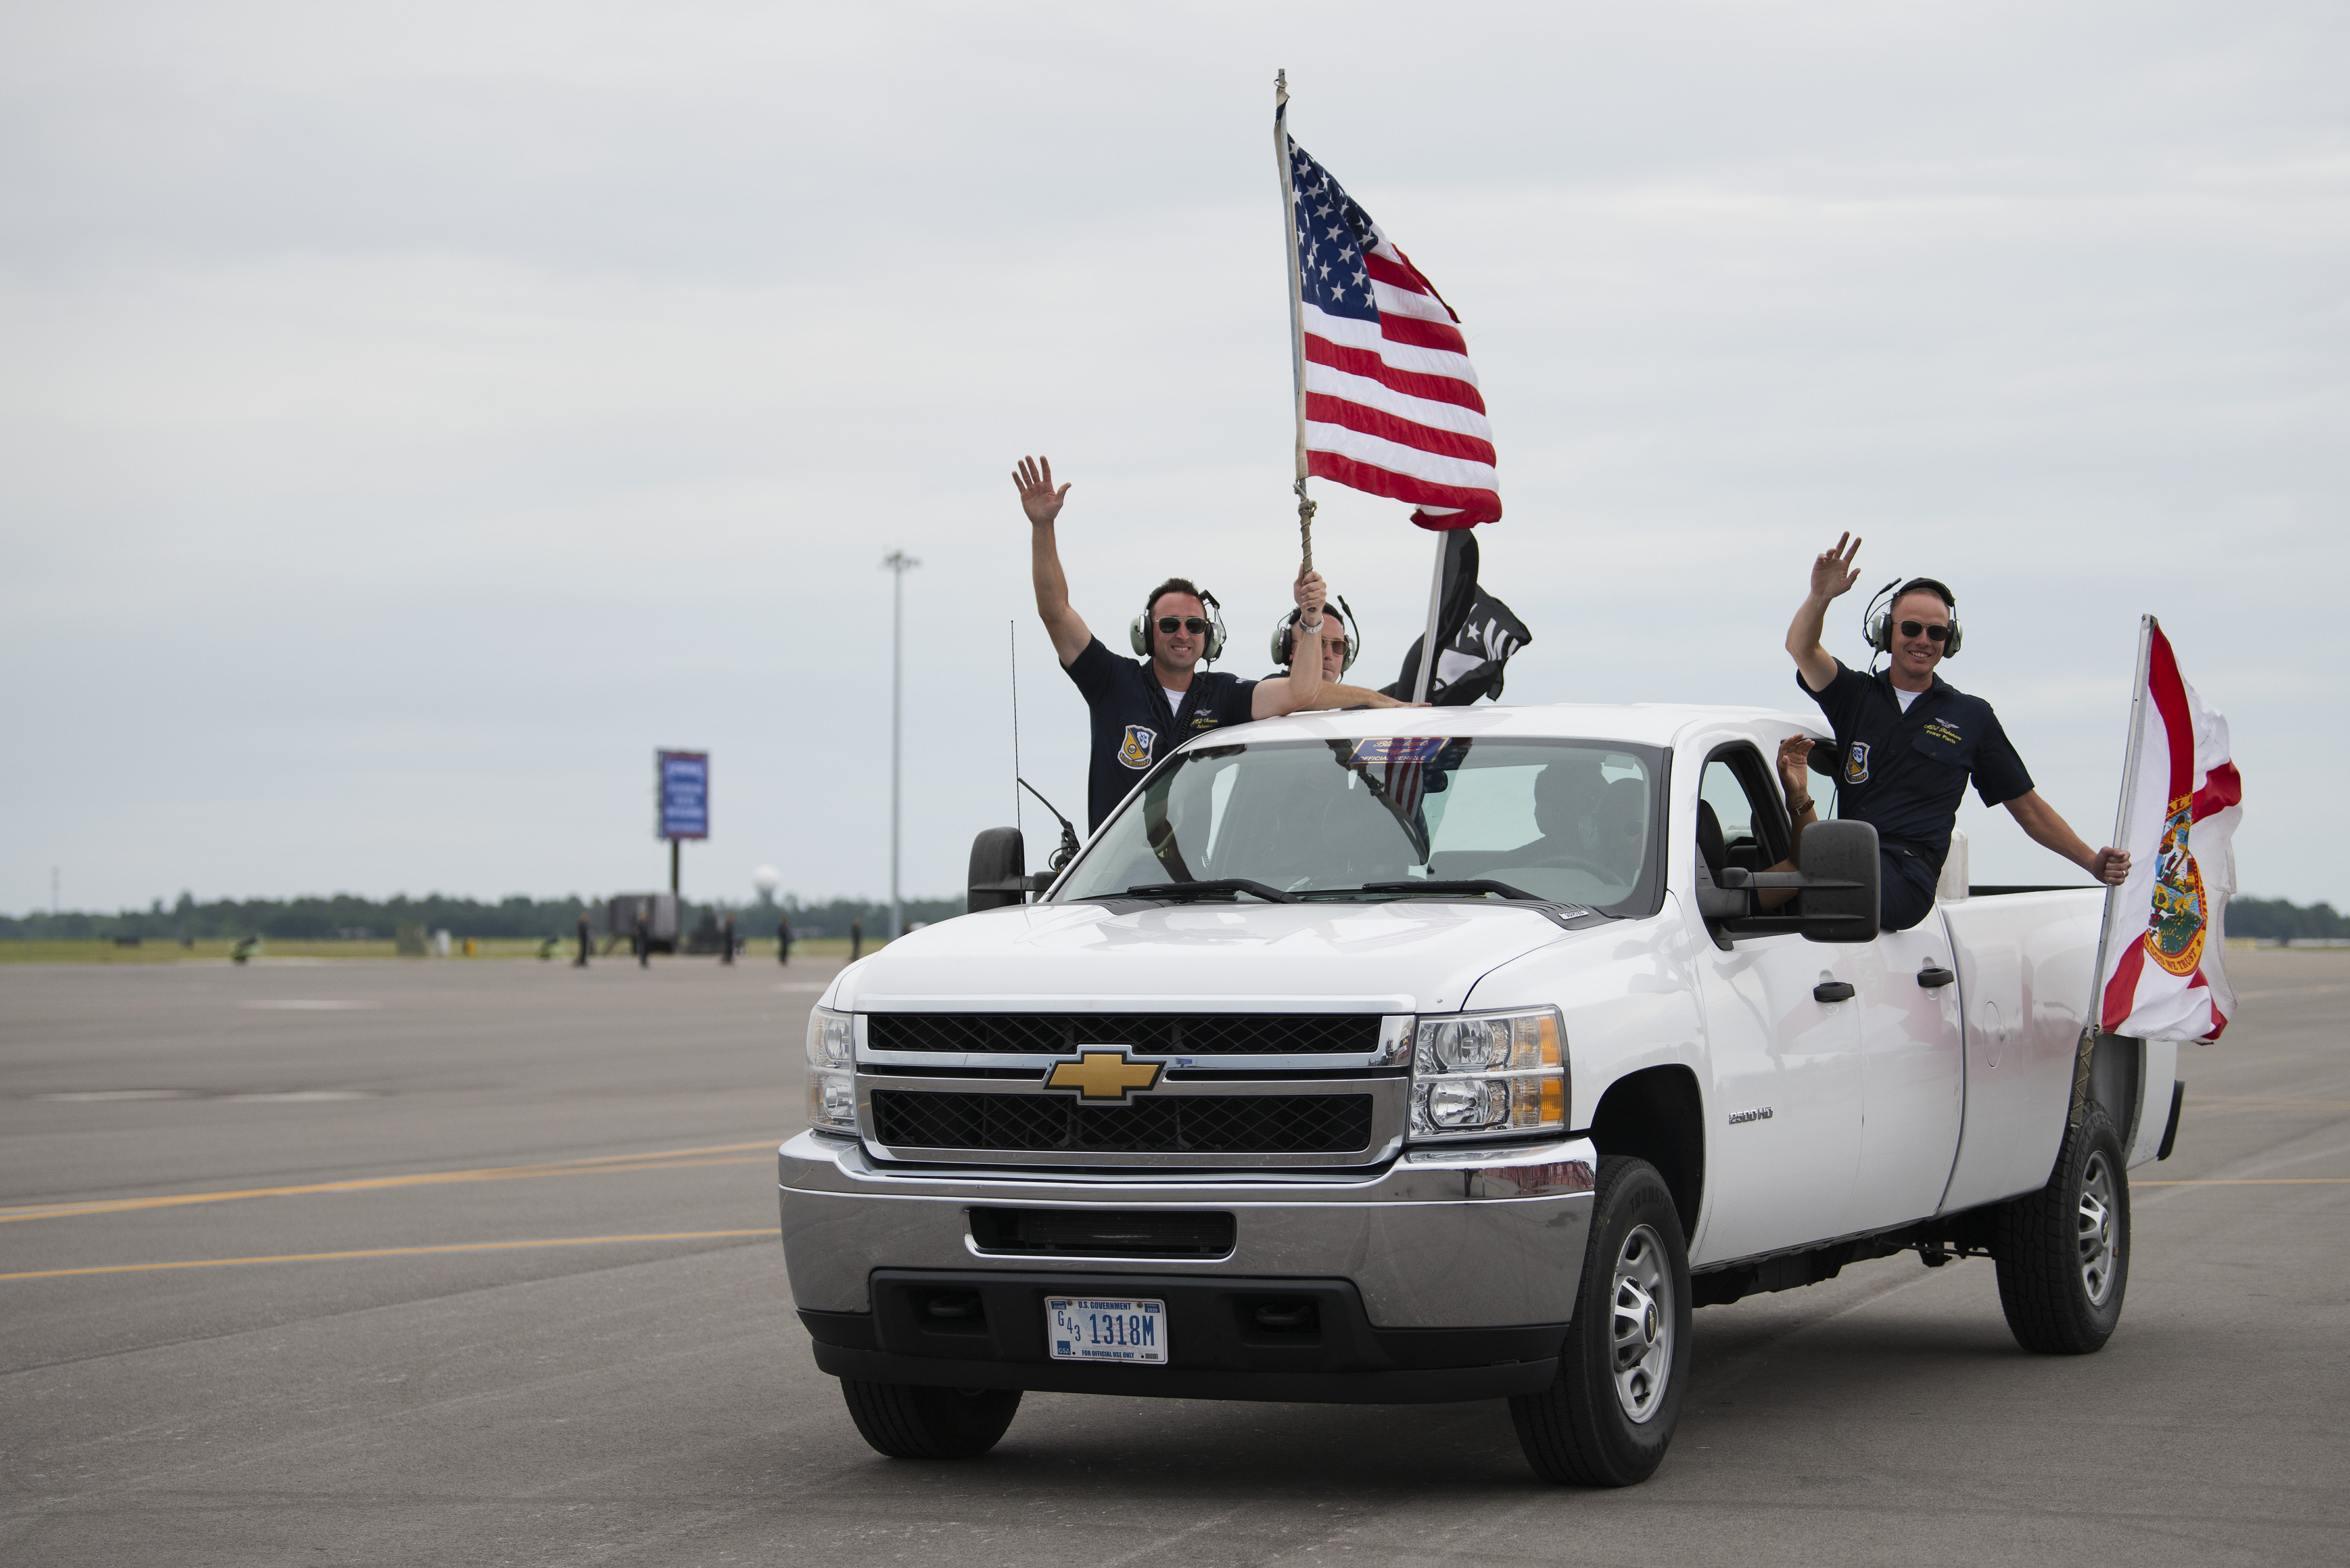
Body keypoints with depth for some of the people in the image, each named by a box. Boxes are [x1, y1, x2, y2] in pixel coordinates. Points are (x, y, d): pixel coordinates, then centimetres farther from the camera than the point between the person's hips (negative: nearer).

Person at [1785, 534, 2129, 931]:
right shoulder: (1856, 695, 17)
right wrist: (1820, 595, -24)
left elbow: (2027, 806, 23)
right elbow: (1802, 648, -3)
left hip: (1909, 872, -3)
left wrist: (2092, 862, 16)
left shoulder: (1972, 717, 17)